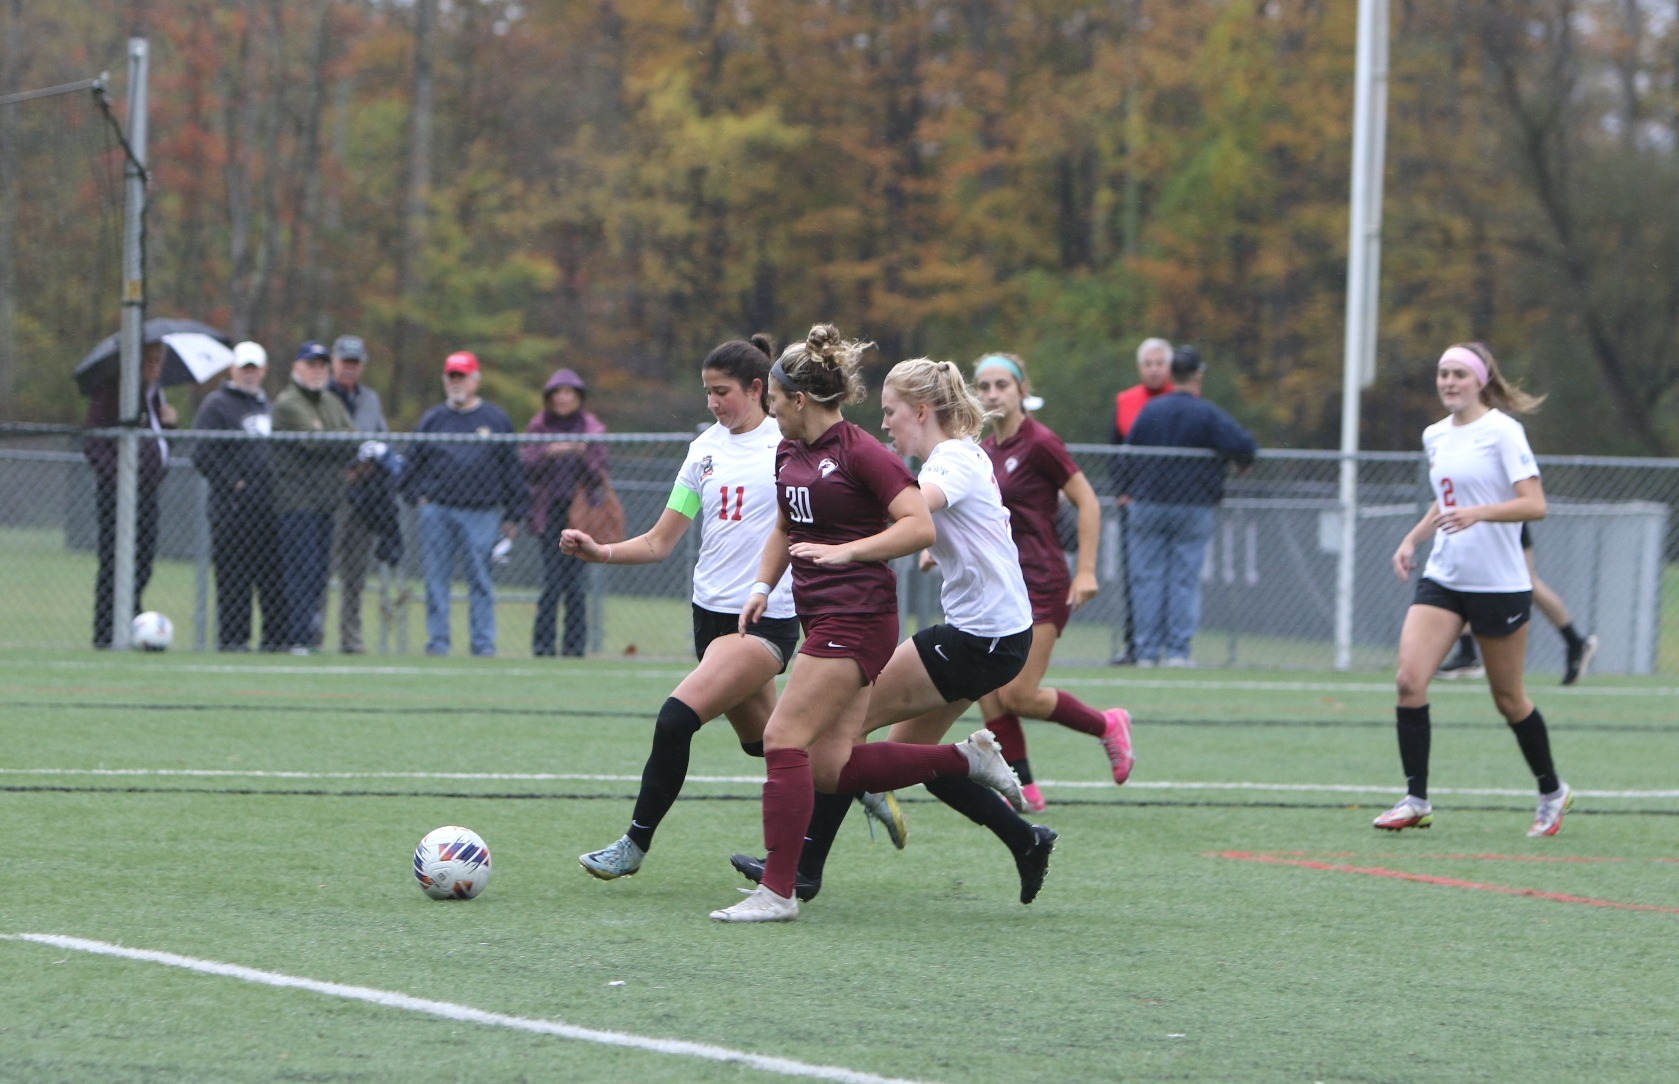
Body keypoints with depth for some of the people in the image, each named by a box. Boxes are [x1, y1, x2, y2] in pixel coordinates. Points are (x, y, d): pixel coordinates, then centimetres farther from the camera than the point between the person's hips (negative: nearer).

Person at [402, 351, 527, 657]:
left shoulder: (495, 419, 9)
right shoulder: (432, 419, 13)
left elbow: (511, 468, 10)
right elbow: (413, 463, 18)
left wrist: (513, 515, 6)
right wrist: (417, 495, 2)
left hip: (480, 513, -2)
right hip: (435, 510, 2)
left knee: (480, 580, -2)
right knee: (436, 579, 0)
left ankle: (483, 642, 2)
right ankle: (437, 640, 6)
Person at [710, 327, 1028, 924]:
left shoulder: (860, 453, -12)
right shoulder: (788, 453, 14)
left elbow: (920, 526, -18)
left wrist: (845, 551, -23)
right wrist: (762, 587, 14)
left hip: (856, 620, -9)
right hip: (822, 618, 9)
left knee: (783, 739, -13)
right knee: (832, 769, 2)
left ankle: (777, 891, -12)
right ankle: (967, 759, 15)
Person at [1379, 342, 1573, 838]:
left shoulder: (1502, 431, -10)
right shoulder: (1435, 436, 10)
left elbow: (1534, 504, -17)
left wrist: (1479, 512, -31)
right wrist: (1412, 538, 12)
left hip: (1499, 584, -6)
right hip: (1442, 578, 6)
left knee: (1508, 698, 6)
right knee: (1409, 679, -13)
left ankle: (1552, 793, 28)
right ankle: (1415, 800, -8)